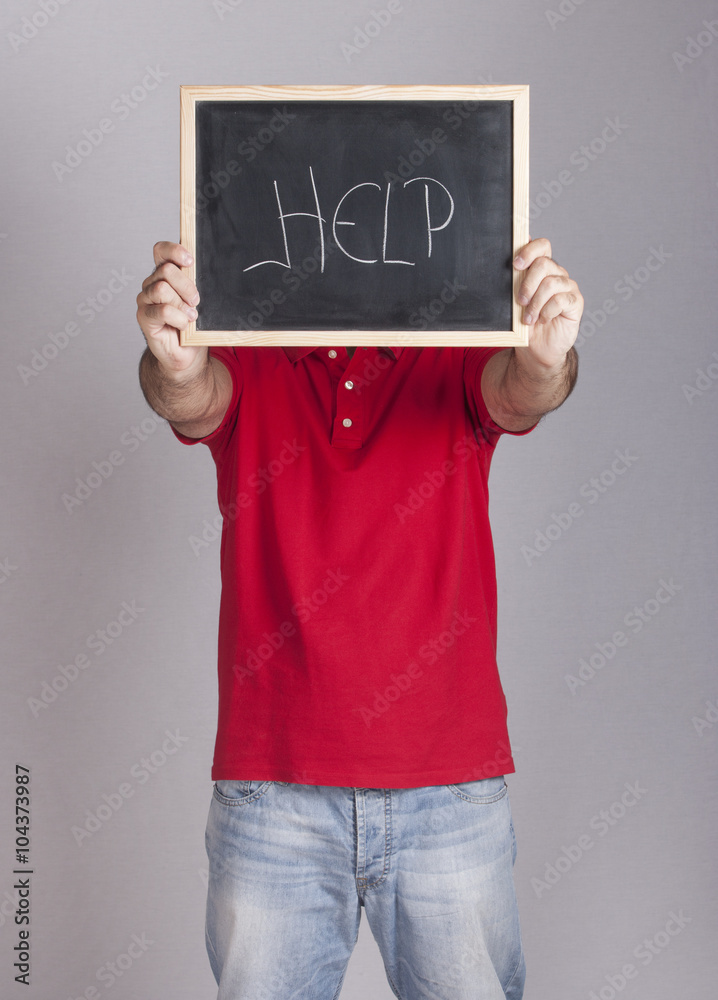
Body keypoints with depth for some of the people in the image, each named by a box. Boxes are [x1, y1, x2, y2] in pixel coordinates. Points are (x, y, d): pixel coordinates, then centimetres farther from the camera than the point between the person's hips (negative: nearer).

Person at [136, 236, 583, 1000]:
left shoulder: (456, 358, 2)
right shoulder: (245, 367, 2)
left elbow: (516, 393, -18)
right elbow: (194, 402, -18)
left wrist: (543, 359, -42)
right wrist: (174, 366, -42)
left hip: (453, 791, 0)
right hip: (270, 790, 0)